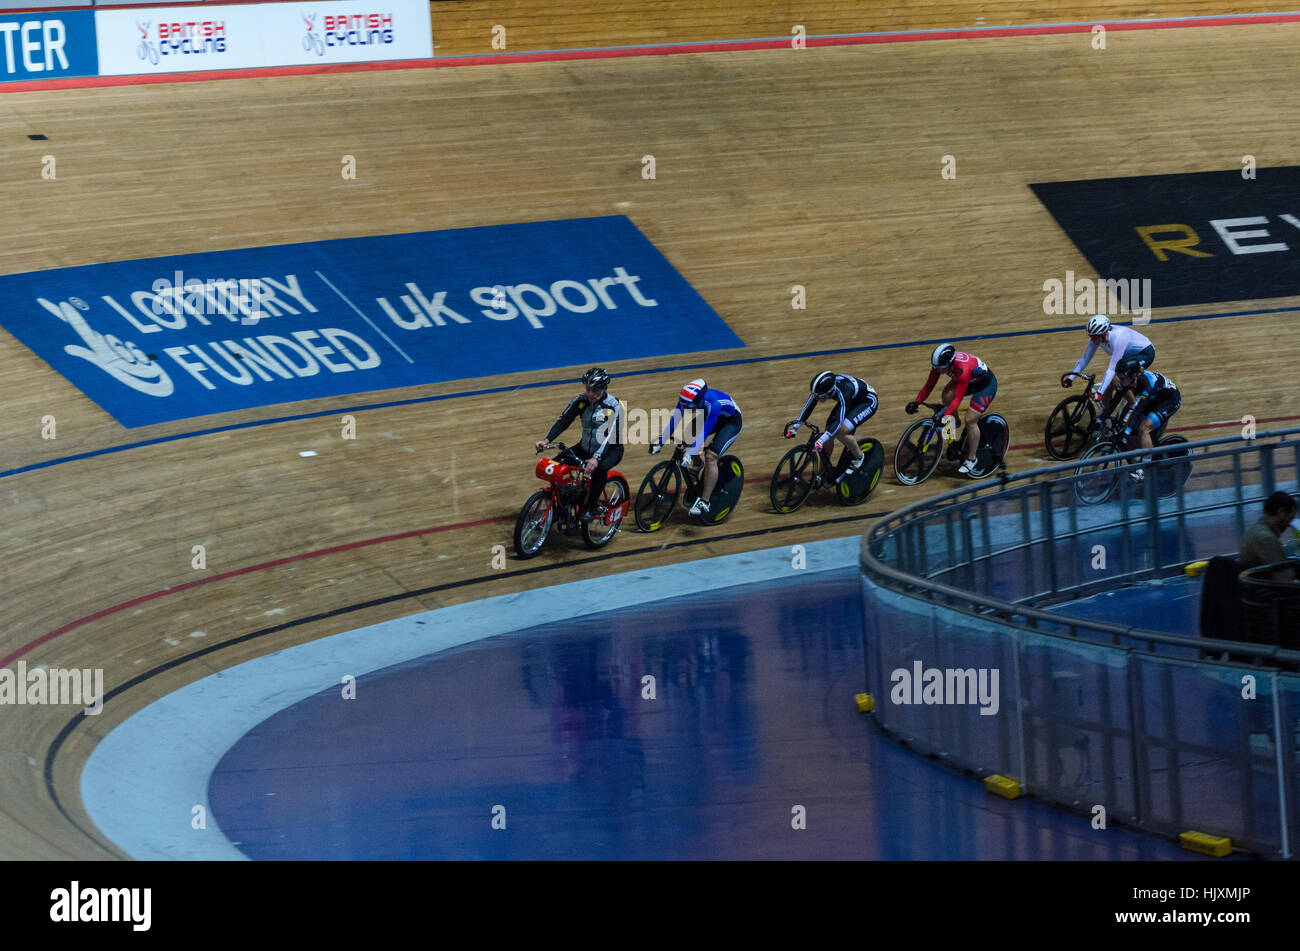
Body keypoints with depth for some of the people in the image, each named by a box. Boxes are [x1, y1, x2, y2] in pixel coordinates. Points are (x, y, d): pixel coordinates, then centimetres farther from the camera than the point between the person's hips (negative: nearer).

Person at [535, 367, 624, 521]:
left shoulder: (613, 406, -21)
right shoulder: (580, 401, -7)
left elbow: (609, 436, -31)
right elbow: (563, 420, -10)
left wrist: (596, 458, -46)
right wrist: (546, 440, -26)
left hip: (610, 450, -5)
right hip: (586, 448, 5)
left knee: (600, 469, -37)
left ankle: (589, 508, -21)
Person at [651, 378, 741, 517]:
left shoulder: (713, 404, -41)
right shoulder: (686, 400, -23)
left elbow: (705, 431, -42)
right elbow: (674, 420, -15)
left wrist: (690, 454, -45)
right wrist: (659, 442, -19)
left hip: (731, 421, -7)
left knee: (710, 456, -23)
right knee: (686, 432, -14)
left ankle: (704, 502, -19)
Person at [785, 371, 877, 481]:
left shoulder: (842, 392, -41)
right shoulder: (820, 388, -22)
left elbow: (839, 421, -44)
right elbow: (808, 407, -10)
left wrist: (820, 441, -51)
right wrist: (794, 427, -15)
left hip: (868, 401, -7)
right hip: (853, 401, 7)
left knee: (841, 431, -26)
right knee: (828, 433, -3)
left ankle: (859, 457, 0)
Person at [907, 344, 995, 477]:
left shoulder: (962, 368, -41)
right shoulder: (939, 363, -20)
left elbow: (958, 398, -41)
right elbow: (929, 385, -10)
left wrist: (945, 416, -50)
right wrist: (916, 402, -19)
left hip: (986, 385, -7)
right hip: (970, 382, 7)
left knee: (970, 420, -16)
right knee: (947, 395, -19)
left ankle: (971, 458, 0)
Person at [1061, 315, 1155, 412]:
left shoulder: (1118, 338, -38)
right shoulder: (1096, 337, -17)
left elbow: (1112, 369, -41)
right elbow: (1084, 359, -7)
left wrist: (1099, 393, -46)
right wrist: (1070, 378, -16)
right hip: (1129, 355, 8)